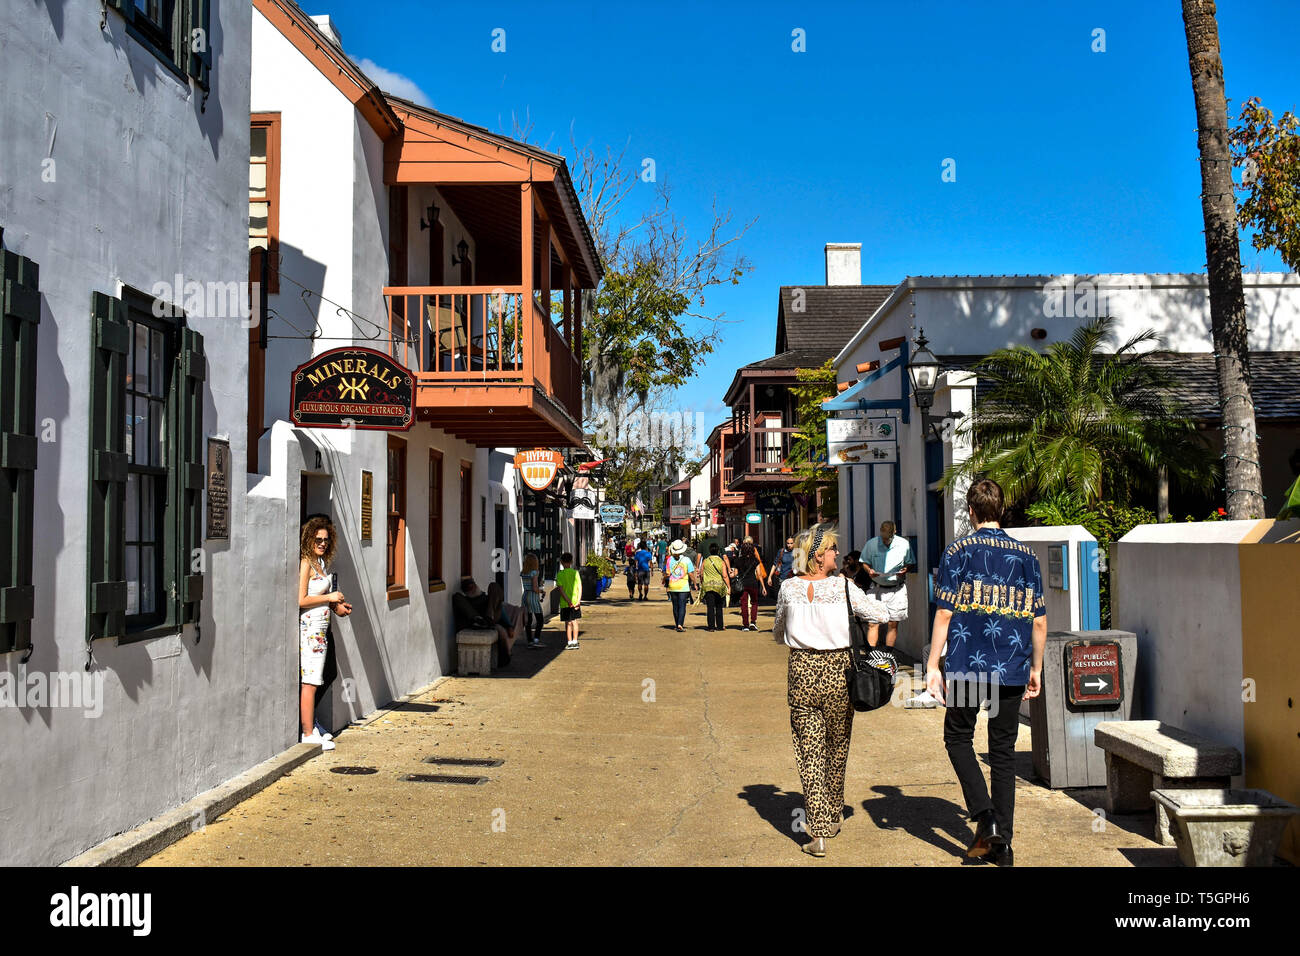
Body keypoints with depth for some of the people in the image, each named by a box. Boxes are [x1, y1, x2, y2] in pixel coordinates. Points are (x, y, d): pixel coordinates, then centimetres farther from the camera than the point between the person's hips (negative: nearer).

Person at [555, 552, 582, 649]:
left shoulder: (560, 574, -7)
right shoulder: (575, 573, 1)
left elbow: (561, 589, -14)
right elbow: (580, 587, -4)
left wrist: (568, 601, -15)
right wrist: (578, 601, -6)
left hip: (565, 603, -2)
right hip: (576, 601, 2)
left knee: (568, 623, 5)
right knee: (575, 621, 14)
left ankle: (569, 643, 6)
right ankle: (575, 642, 15)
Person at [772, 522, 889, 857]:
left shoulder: (787, 588, -3)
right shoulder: (844, 587, -10)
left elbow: (778, 634, 11)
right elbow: (882, 614, 1)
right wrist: (868, 597, 19)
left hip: (801, 671, 1)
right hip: (838, 670, 0)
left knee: (810, 753, 4)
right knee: (837, 749, 19)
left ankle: (818, 832, -1)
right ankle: (834, 817, 35)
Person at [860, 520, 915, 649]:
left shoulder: (904, 544, -3)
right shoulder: (871, 544, -2)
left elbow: (910, 563, 8)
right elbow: (864, 562, 8)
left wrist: (905, 570, -14)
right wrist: (869, 571, -13)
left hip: (897, 589, 0)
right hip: (877, 587, 0)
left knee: (893, 624, 4)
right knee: (873, 623, -6)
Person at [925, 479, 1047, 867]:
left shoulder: (958, 552, -4)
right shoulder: (1026, 555, 5)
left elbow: (944, 614, -8)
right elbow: (1038, 621, 6)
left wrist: (932, 665, -3)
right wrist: (1036, 668, 17)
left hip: (966, 665, -3)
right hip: (1011, 669, 3)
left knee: (958, 737, 15)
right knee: (1003, 750, 11)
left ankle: (984, 817, -2)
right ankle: (1002, 842, 14)